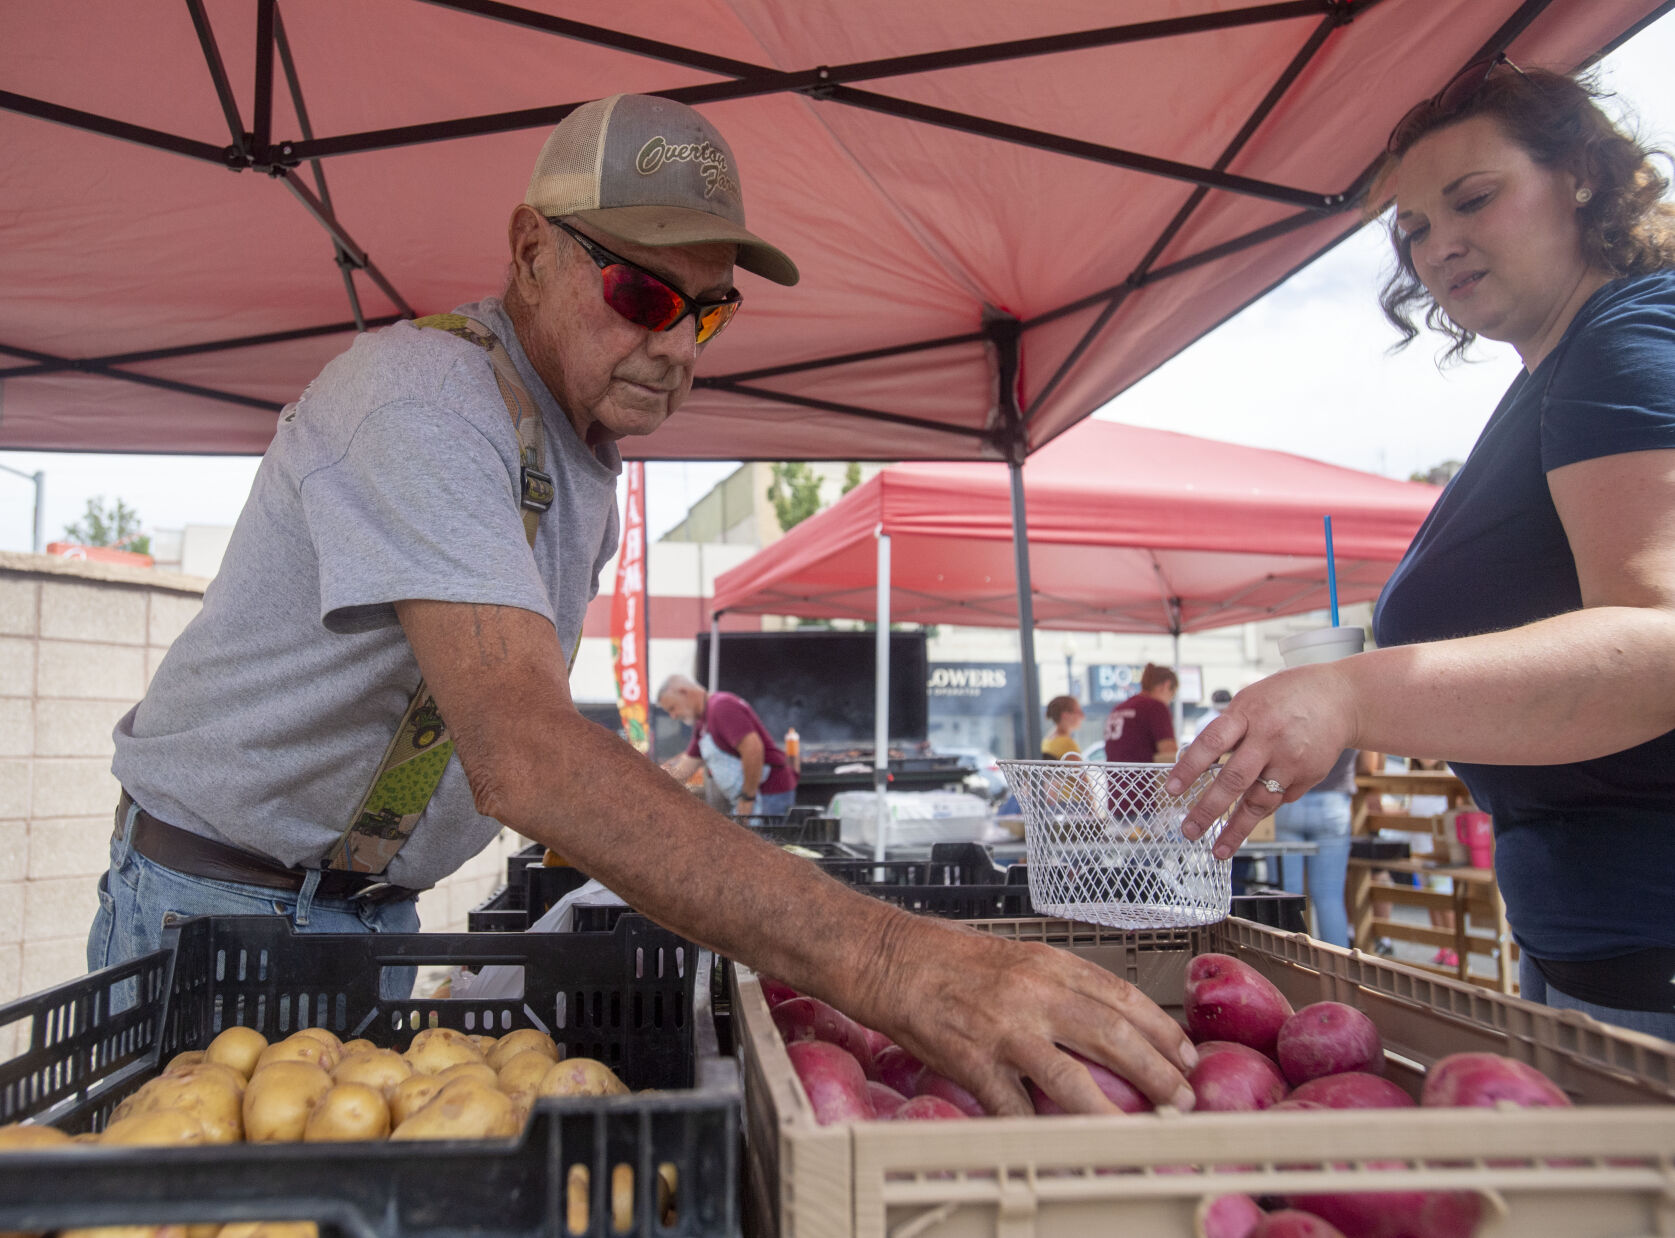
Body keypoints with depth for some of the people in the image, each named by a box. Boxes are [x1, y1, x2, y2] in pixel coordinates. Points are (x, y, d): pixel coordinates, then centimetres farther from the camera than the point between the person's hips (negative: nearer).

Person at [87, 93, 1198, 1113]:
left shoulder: (586, 455, 3)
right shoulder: (424, 399, -26)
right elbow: (521, 752, -42)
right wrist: (888, 963, -50)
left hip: (376, 912, 7)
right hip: (222, 902, -7)